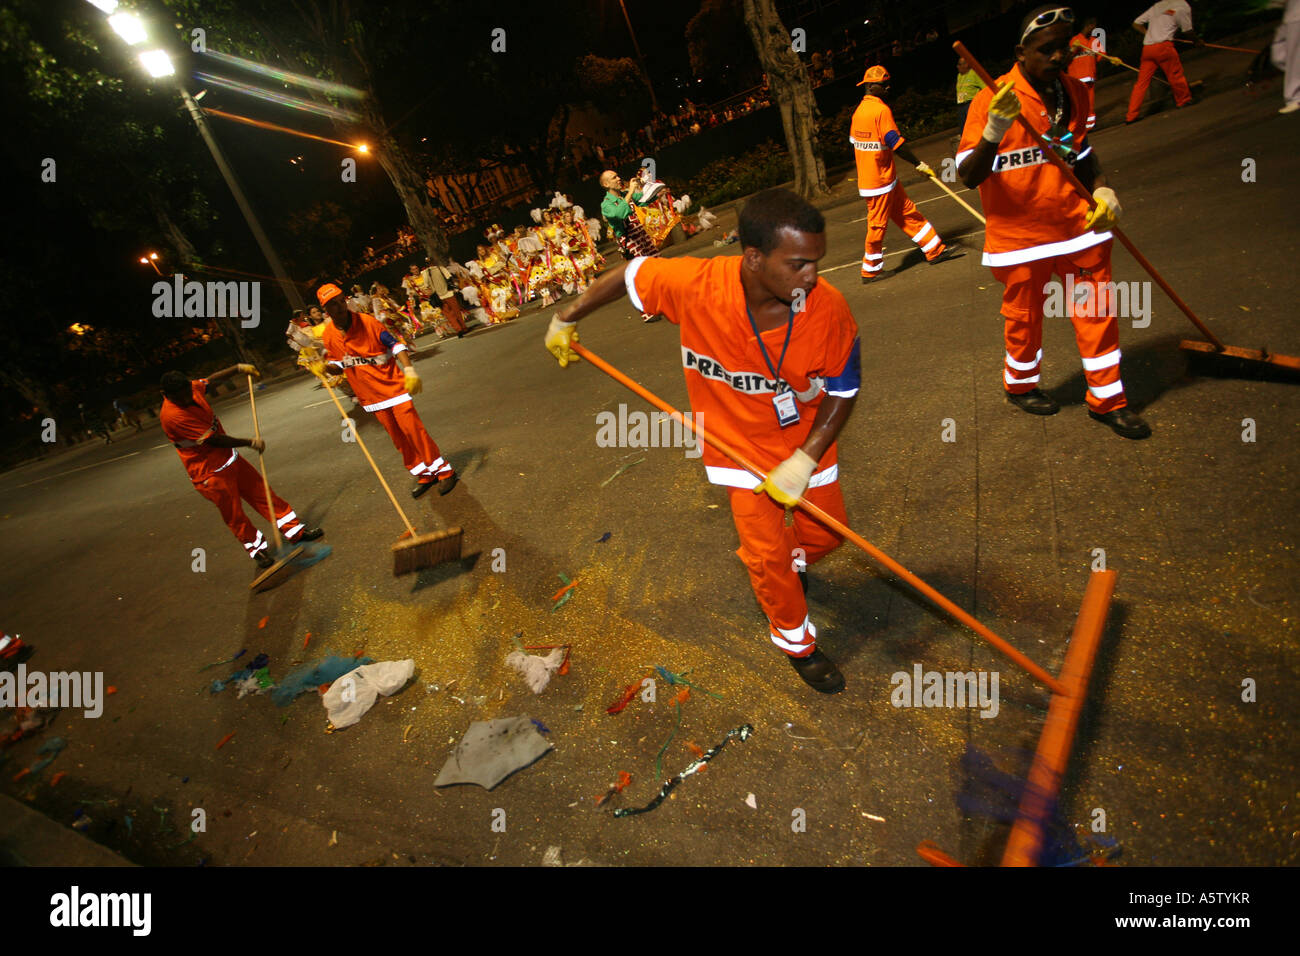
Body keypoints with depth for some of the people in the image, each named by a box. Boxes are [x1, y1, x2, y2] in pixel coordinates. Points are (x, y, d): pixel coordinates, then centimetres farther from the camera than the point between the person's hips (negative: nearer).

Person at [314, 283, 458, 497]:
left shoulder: (367, 321, -12)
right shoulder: (328, 335, -1)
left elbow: (394, 345, -10)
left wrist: (409, 371, -22)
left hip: (392, 384, -4)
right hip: (370, 394, 4)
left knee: (411, 428, -8)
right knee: (397, 437, 9)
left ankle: (443, 471, 5)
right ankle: (424, 475, 23)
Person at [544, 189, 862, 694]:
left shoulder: (827, 307, -28)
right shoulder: (696, 284, -31)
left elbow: (843, 391, -14)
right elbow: (631, 272, -11)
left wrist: (804, 461, -23)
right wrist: (565, 320, 1)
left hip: (806, 439, 2)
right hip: (741, 443, -1)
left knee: (826, 530, 17)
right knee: (765, 551, 3)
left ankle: (791, 562, 55)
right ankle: (796, 641, 32)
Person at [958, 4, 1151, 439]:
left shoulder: (1075, 93, 6)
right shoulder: (993, 100, -13)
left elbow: (1081, 153, 19)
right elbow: (968, 176, -20)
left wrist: (1101, 189, 1)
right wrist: (994, 131, -36)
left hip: (1077, 223, 5)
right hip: (1019, 234, -5)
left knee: (1097, 310, 6)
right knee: (1023, 317, 9)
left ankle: (1107, 400, 22)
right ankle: (1020, 385, 37)